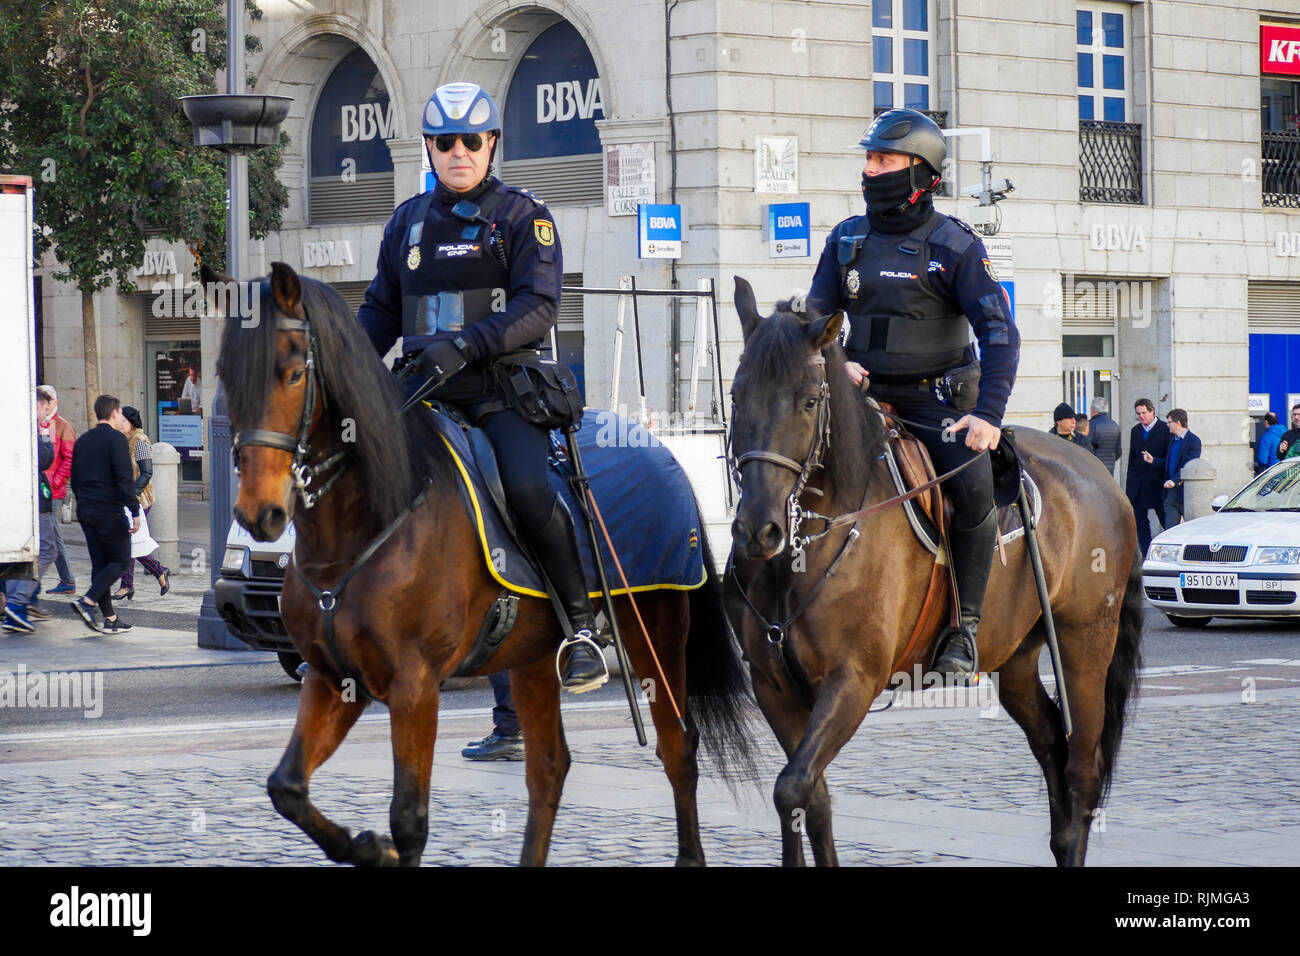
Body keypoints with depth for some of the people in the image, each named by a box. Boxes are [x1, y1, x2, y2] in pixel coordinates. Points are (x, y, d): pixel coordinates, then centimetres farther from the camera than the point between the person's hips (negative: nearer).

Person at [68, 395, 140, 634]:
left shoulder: (83, 441, 13)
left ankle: (110, 619, 9)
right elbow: (124, 479, -17)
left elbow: (74, 480, 17)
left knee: (100, 563, 10)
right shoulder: (116, 439, -10)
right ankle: (88, 602, -15)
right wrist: (135, 511, -16)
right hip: (109, 511, -8)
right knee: (121, 560, 0)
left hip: (85, 511, 8)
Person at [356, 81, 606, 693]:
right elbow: (382, 309, 21)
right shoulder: (409, 221, 18)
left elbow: (538, 308, -9)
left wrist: (465, 346, -25)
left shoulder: (523, 216, 4)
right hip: (424, 392, 5)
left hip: (502, 391, -5)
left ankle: (583, 626, -15)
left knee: (527, 487, -29)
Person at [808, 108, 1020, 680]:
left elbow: (999, 334, -13)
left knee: (973, 486, -26)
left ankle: (963, 629, -16)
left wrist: (988, 414, -26)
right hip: (866, 397, 4)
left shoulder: (954, 246, -6)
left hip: (939, 398, -4)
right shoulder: (847, 240, 7)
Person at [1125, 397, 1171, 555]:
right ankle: (1147, 555, 8)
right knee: (1140, 521, 4)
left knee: (1165, 518, -1)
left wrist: (1154, 461, -20)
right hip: (1138, 481, 5)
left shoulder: (1165, 429, -4)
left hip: (1157, 481, -5)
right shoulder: (1135, 431, 14)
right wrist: (1129, 481, 14)